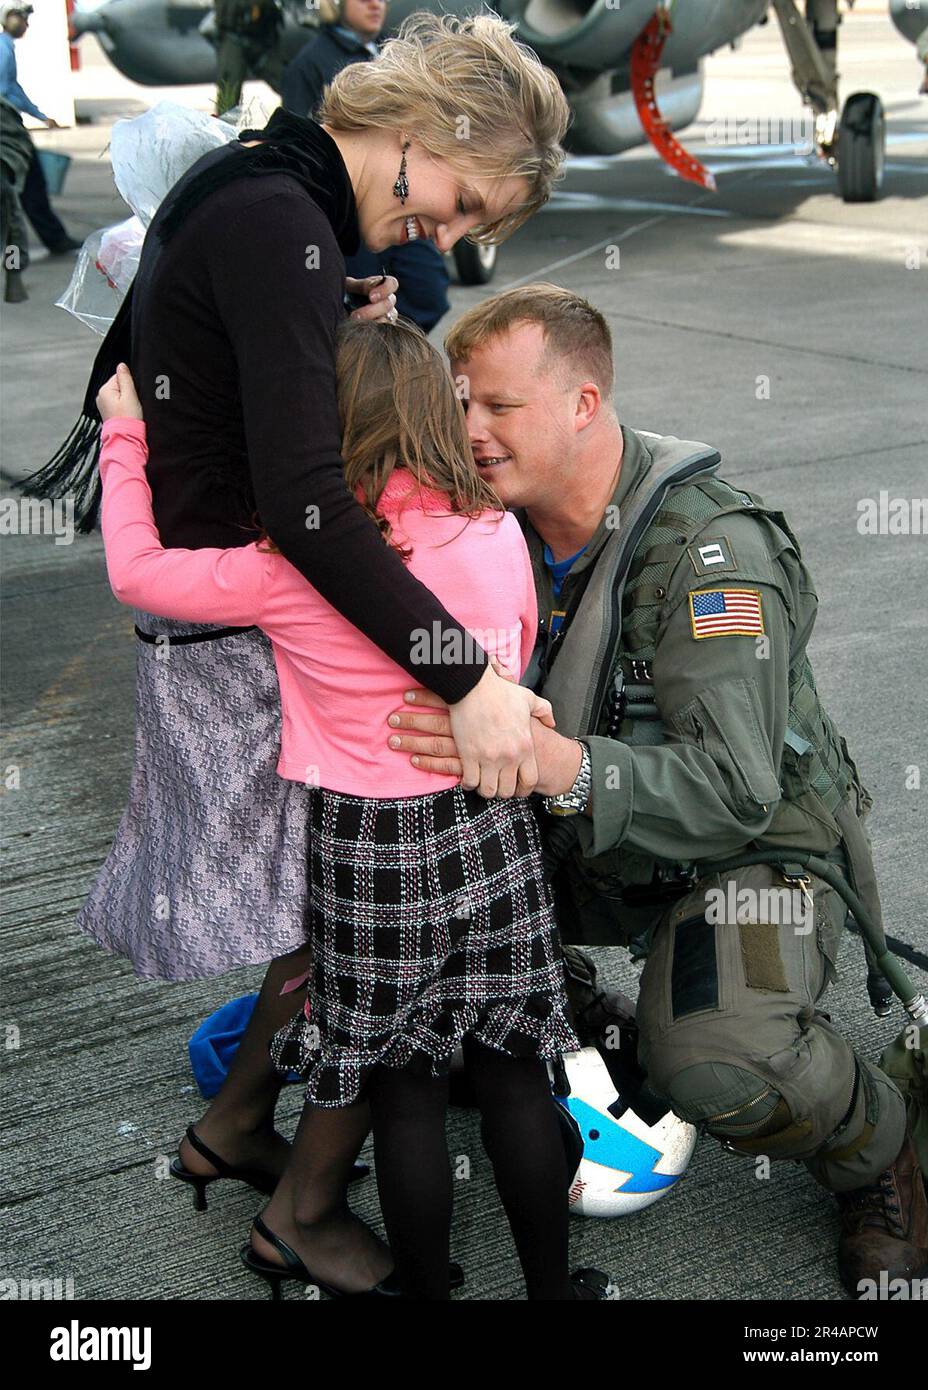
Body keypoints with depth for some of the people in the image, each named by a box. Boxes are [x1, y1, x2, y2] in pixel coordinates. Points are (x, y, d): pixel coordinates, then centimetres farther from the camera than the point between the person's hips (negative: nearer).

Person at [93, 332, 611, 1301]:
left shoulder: (292, 569, -16)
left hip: (368, 849, -3)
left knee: (401, 1087, 11)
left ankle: (424, 1287, 26)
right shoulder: (500, 533, -4)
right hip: (491, 831, 4)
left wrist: (124, 439, 6)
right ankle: (550, 1284, 28)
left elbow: (136, 571, -5)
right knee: (512, 1072, 15)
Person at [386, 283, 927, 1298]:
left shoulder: (712, 549, -26)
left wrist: (557, 766, -49)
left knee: (718, 1066, -34)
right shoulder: (504, 527, -4)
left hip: (753, 841, -7)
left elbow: (736, 788, -34)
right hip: (590, 844, 7)